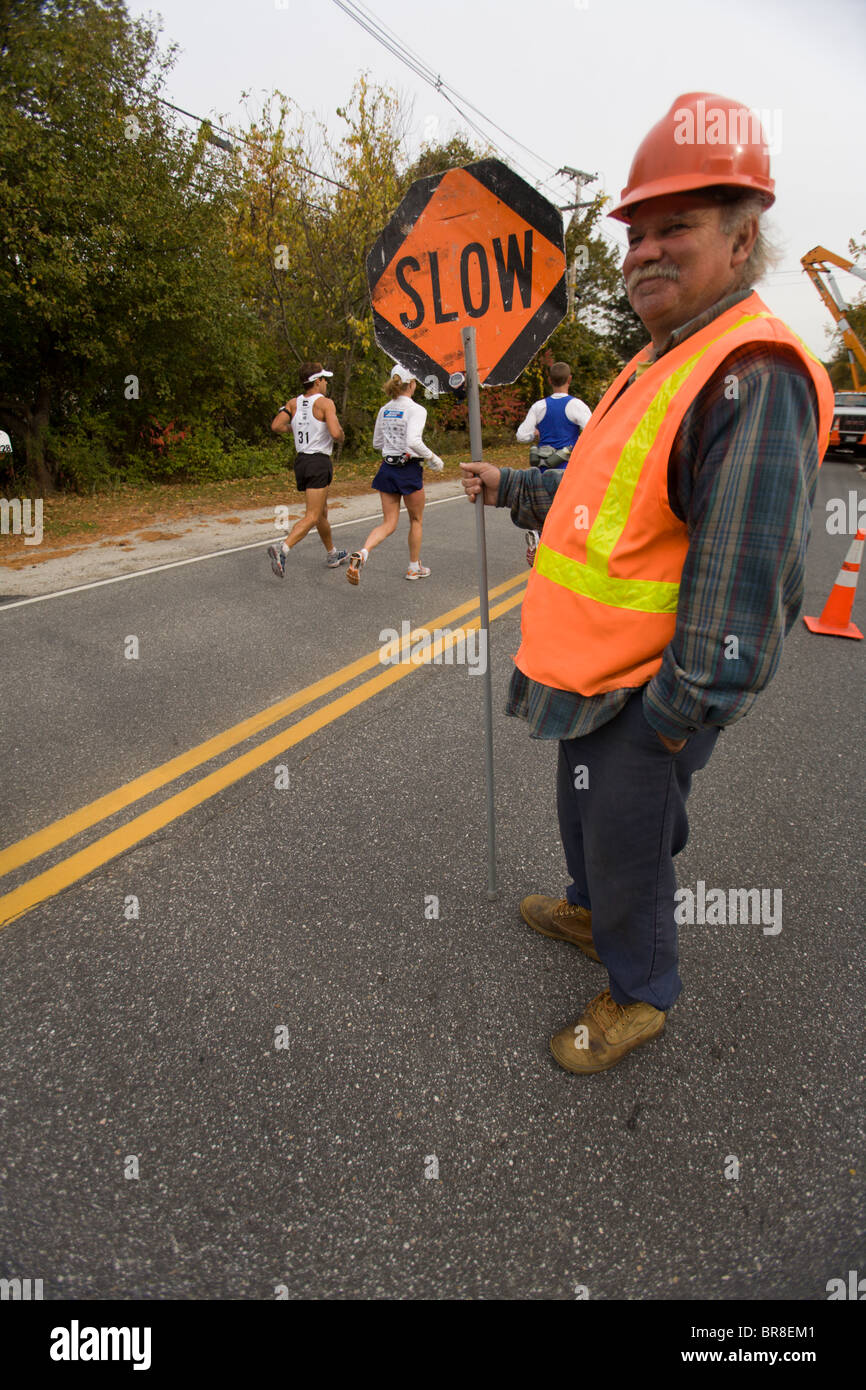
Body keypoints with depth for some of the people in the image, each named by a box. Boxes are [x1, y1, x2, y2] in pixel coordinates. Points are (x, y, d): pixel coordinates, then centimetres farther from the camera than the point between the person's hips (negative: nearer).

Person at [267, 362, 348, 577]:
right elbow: (335, 433, -21)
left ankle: (333, 555, 33)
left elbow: (276, 426, -1)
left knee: (322, 513, 20)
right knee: (312, 517, -10)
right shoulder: (325, 403, -10)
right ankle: (282, 549, -27)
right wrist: (342, 436, 2)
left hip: (301, 461, 8)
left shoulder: (293, 403, 7)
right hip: (319, 462, -8)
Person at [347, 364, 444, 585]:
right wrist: (433, 458, -13)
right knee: (416, 520, 16)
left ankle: (361, 553, -19)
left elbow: (377, 443, 16)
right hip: (409, 470, -5)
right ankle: (414, 567, 28)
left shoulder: (384, 410, 8)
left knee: (388, 524, 8)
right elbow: (413, 441, -26)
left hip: (387, 468, 6)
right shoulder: (416, 410, -12)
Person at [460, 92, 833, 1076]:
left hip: (650, 693, -10)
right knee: (586, 813, 26)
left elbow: (743, 569, -26)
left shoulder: (754, 375, -22)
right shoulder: (657, 366, 12)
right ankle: (593, 914, 52)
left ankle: (640, 995, 31)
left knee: (627, 840, 6)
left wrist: (682, 707, -23)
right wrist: (510, 487, 24)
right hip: (594, 673, 10)